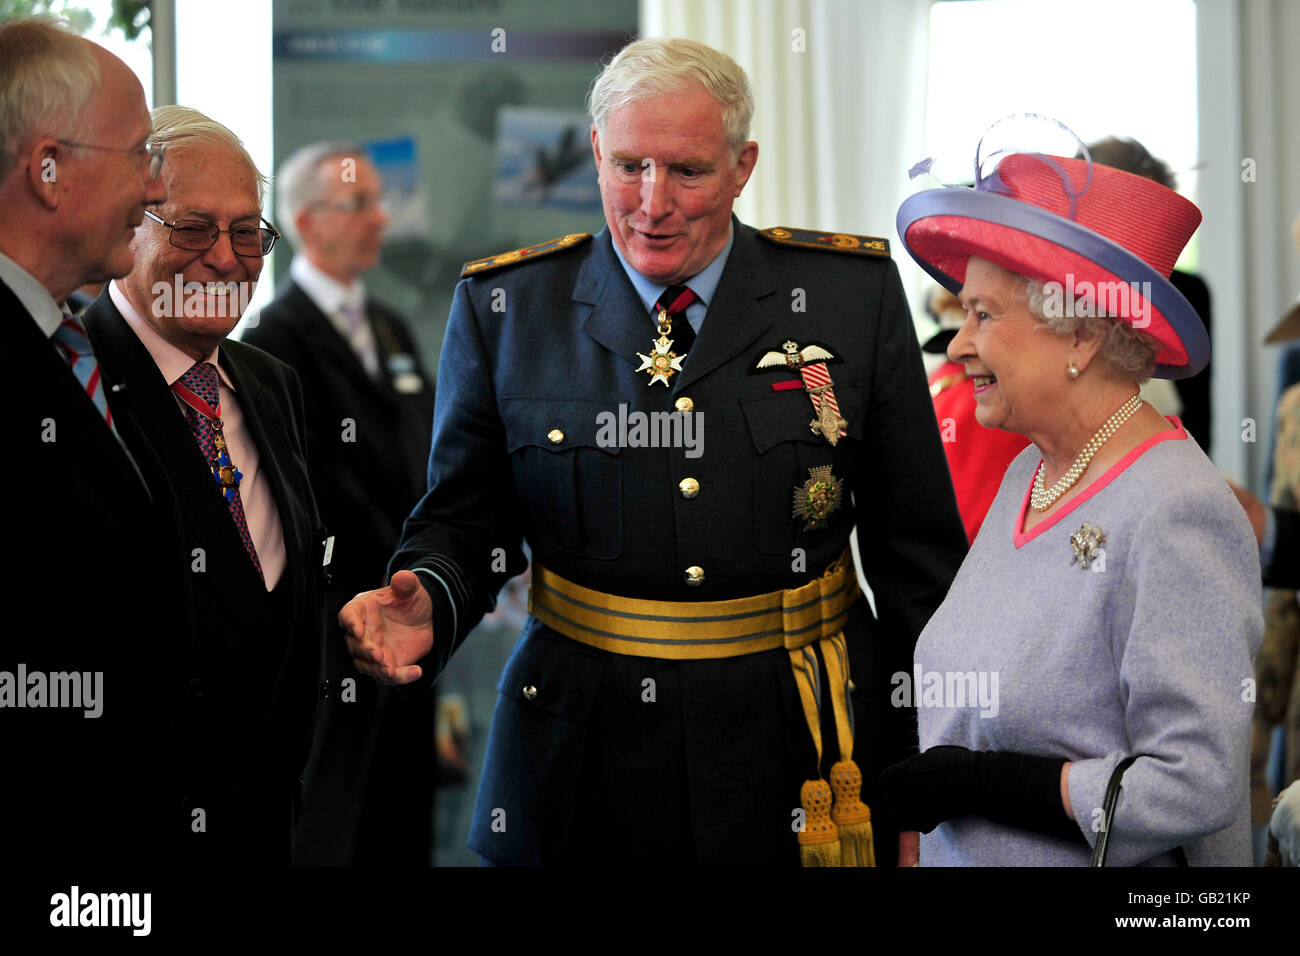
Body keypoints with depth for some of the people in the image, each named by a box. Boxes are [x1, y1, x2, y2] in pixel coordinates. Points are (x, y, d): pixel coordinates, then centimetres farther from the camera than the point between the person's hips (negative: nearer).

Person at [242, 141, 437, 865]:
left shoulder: (393, 330, 16)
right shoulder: (276, 341, -10)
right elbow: (320, 492, -16)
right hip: (328, 623, -8)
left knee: (403, 824, 9)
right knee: (321, 830, -3)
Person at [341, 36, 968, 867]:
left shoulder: (855, 294, -1)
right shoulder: (504, 307, 1)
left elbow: (919, 550, 2)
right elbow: (465, 520, 6)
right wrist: (428, 601, -17)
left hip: (798, 763, 0)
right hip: (581, 762, 1)